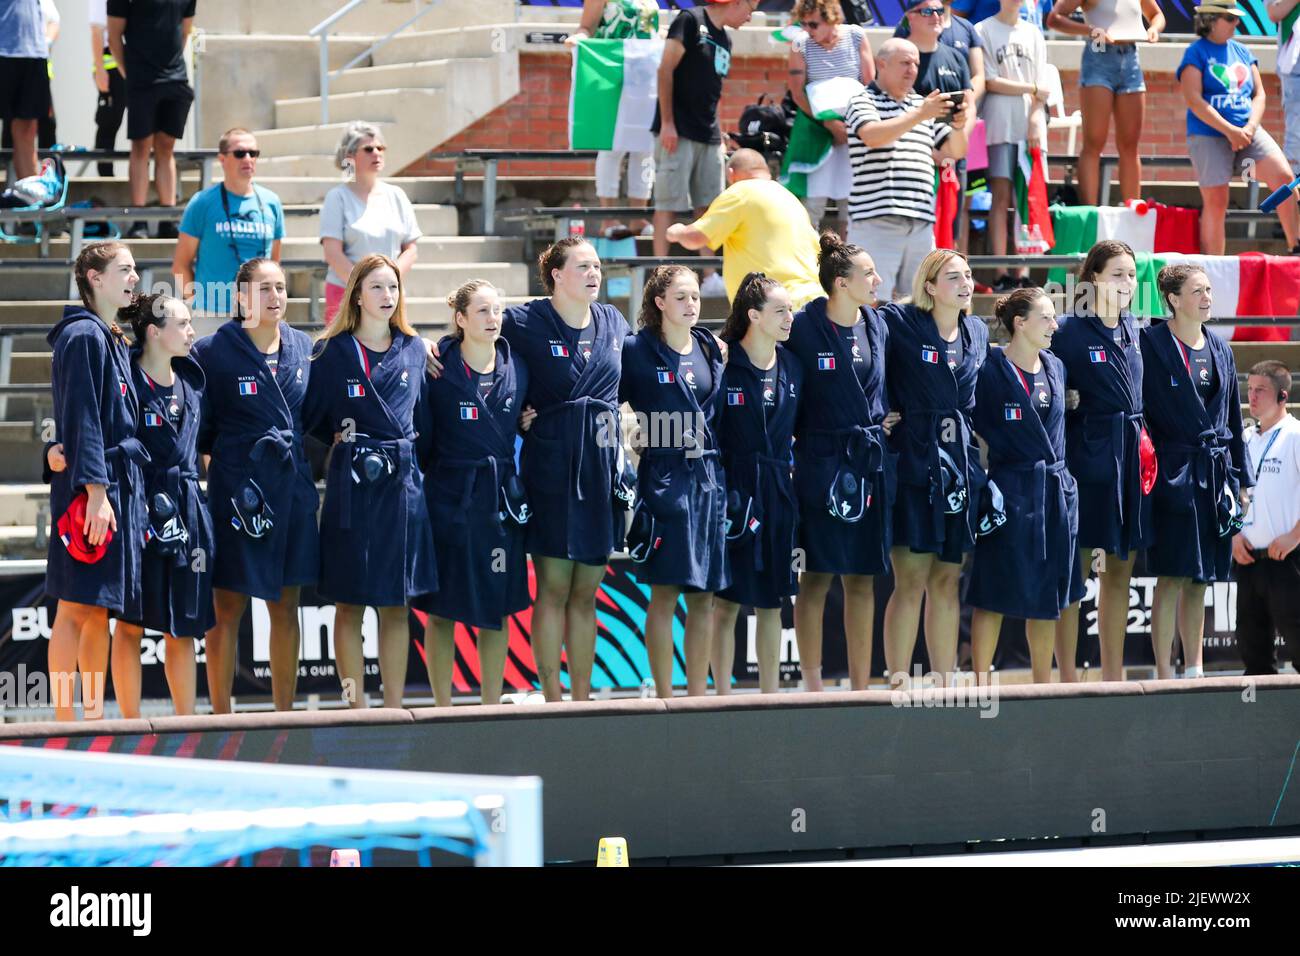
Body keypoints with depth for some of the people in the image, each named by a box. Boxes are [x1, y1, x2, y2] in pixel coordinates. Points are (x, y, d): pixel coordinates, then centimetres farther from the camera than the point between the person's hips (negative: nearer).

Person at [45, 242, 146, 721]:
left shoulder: (115, 340, 17)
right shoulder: (84, 337, -10)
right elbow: (81, 420, -16)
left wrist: (123, 491, 17)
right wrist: (95, 489, -21)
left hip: (121, 483, 9)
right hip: (93, 488, -9)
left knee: (100, 610, 9)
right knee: (77, 607, -7)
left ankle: (95, 716, 12)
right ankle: (65, 723, -7)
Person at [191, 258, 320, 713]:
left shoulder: (304, 348, 7)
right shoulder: (212, 352, -6)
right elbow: (198, 428, -3)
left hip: (292, 486, 5)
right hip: (237, 486, -5)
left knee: (286, 606, 9)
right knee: (229, 606, -1)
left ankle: (285, 714, 15)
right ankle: (222, 717, 3)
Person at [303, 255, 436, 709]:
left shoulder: (414, 350, 10)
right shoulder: (332, 352, -1)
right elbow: (308, 416, 3)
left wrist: (402, 451, 12)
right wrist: (340, 435, -6)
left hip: (402, 481, 3)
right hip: (351, 482, -3)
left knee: (396, 603, 5)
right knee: (350, 603, -1)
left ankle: (394, 709, 9)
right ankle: (357, 709, 3)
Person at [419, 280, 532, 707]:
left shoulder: (516, 369, 6)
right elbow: (421, 436, -6)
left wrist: (528, 424, 1)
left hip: (501, 496, 4)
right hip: (449, 496, -4)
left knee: (497, 608, 6)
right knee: (442, 608, 1)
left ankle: (492, 707, 13)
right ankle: (443, 709, 8)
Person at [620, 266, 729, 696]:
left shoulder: (711, 350, 13)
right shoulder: (637, 350, -3)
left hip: (709, 477, 5)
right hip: (664, 478, -5)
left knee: (704, 594, 5)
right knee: (665, 593, -6)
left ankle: (698, 694, 10)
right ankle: (665, 698, -1)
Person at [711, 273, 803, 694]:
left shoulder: (792, 367, 8)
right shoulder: (723, 364, -10)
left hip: (778, 489, 6)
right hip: (733, 489, -6)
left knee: (772, 600, 10)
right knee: (727, 600, -2)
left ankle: (771, 695, 17)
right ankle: (722, 695, 3)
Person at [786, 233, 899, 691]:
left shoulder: (877, 325, 8)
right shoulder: (803, 328, -10)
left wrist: (887, 417, 8)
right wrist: (798, 440, -7)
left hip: (873, 461, 6)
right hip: (822, 462, -5)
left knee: (863, 578, 8)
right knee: (817, 576, -1)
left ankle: (860, 687, 12)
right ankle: (813, 686, 4)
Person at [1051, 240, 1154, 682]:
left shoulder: (1131, 329, 12)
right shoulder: (1070, 331, -9)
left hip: (1132, 458, 7)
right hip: (1087, 458, -7)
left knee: (1119, 573, 10)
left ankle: (1113, 677, 16)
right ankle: (1067, 680, 1)